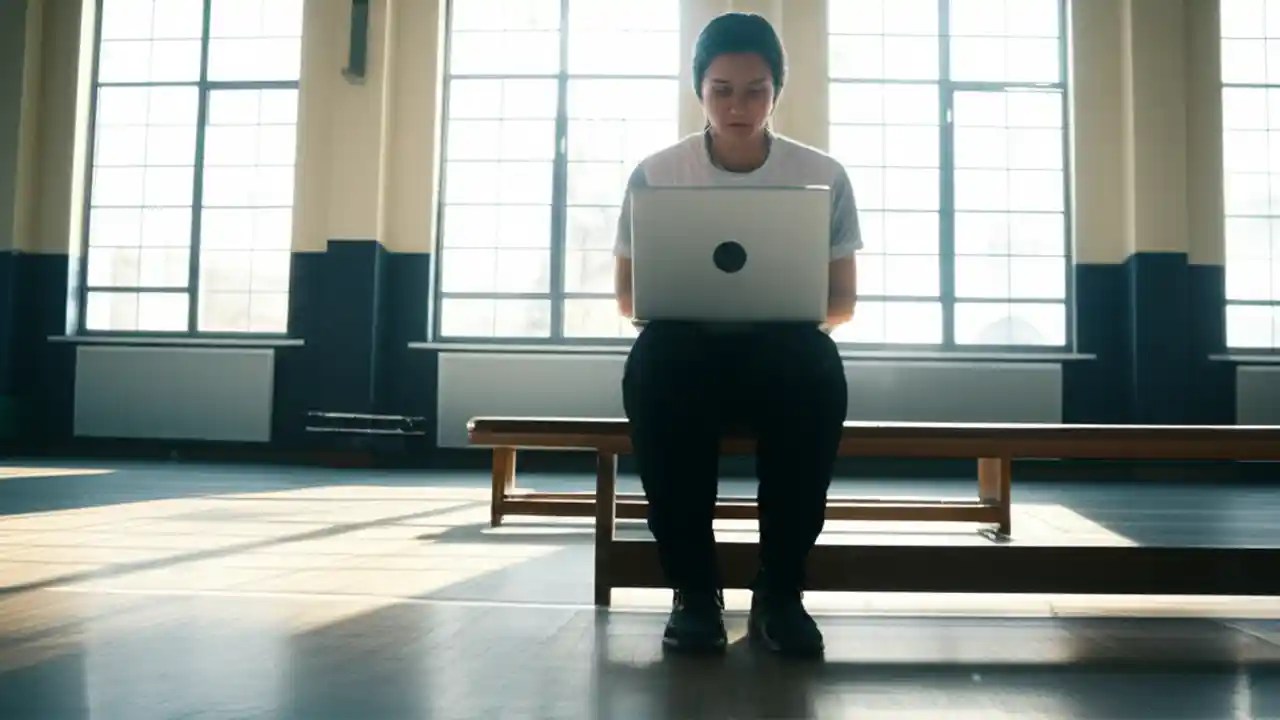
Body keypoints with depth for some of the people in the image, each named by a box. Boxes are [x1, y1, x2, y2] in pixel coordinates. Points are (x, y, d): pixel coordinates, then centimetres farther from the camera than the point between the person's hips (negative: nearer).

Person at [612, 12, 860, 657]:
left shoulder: (824, 175, 0)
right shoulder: (654, 174, -1)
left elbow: (842, 301, 4)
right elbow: (628, 296, 4)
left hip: (781, 353, 0)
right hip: (689, 349, 0)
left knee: (818, 367, -35)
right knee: (653, 362, -36)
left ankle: (779, 590, -19)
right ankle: (693, 588, -21)